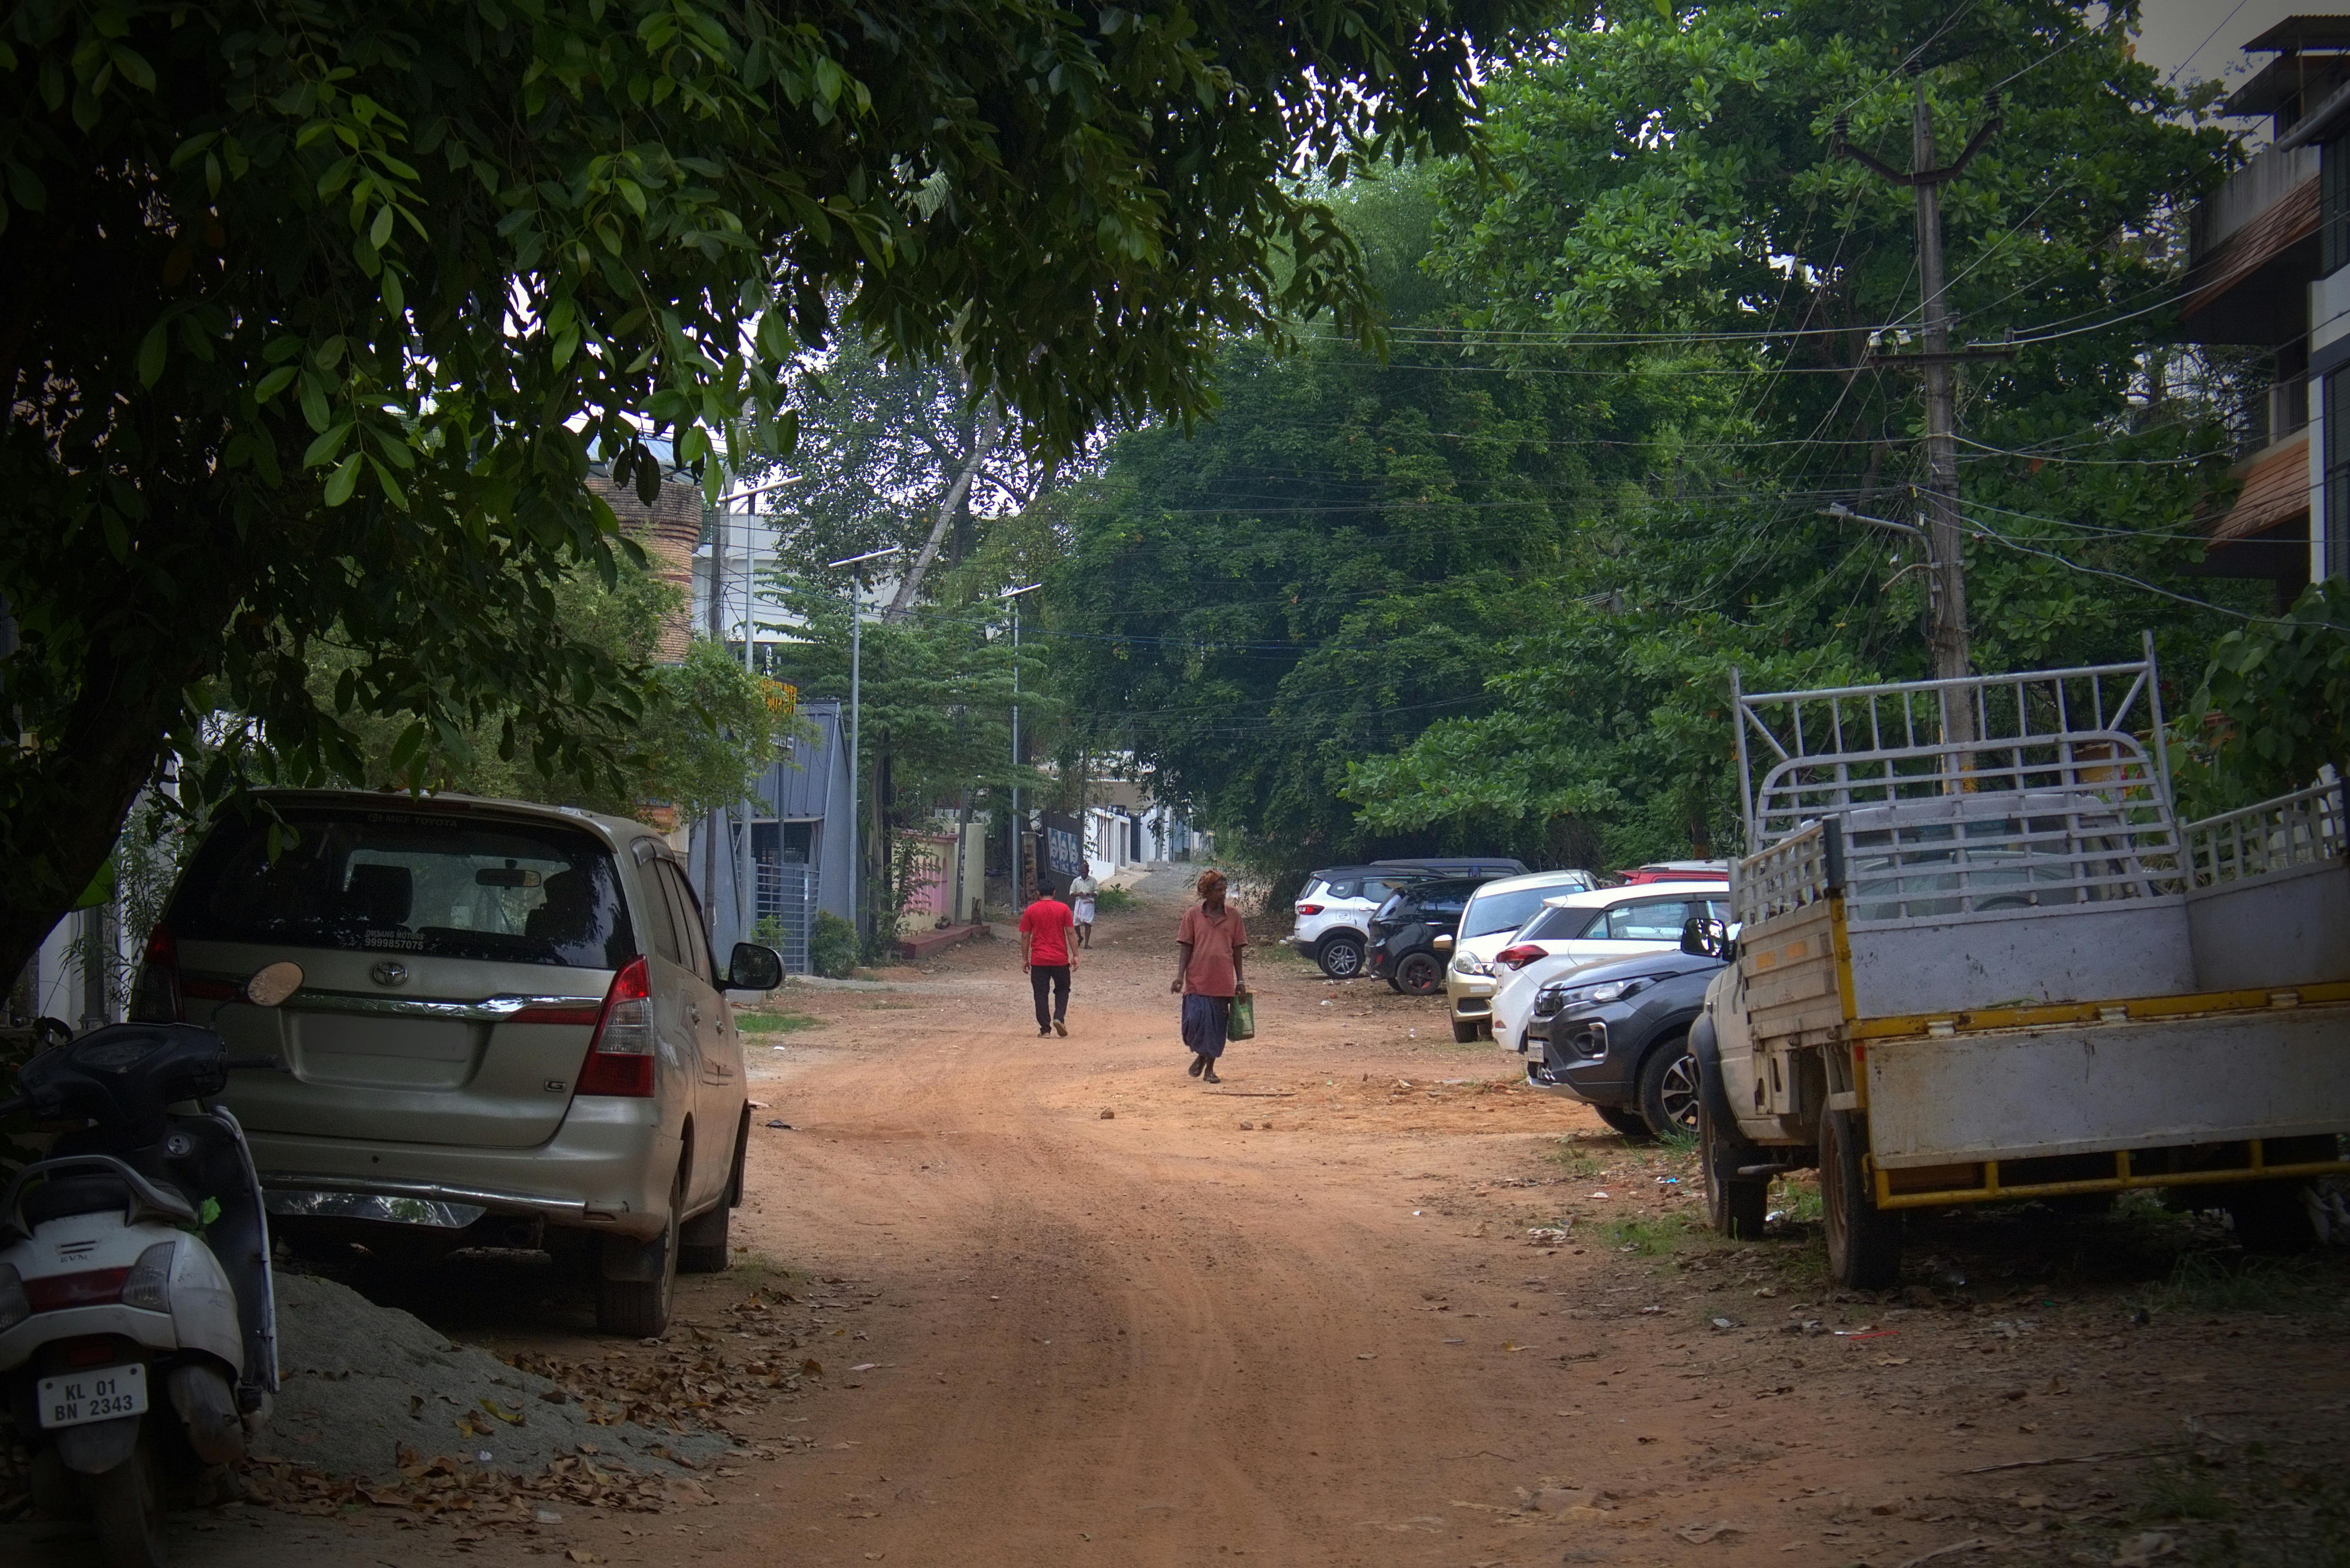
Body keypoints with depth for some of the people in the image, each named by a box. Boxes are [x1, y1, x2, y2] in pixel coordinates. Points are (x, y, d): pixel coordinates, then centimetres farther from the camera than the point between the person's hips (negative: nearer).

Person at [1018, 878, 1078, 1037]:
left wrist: (1025, 958, 8)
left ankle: (1045, 1028, 1)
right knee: (1062, 990, 17)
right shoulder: (1063, 909, 0)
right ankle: (1059, 1017, -5)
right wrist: (1075, 955, 4)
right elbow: (1070, 933, -1)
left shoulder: (1030, 911, 1)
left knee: (1041, 994, 5)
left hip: (1038, 960, 0)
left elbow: (1025, 936, 1)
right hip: (1060, 959, 0)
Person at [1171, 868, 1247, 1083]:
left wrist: (1240, 980, 7)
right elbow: (1186, 947, 3)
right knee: (1195, 1021, -10)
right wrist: (1180, 976, -5)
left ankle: (1210, 1069, 19)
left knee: (1217, 1026, 5)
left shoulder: (1233, 916, 6)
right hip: (1197, 981, -1)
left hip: (1223, 982, 1)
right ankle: (1201, 1055, 19)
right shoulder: (1193, 915, 2)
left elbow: (1238, 950, 9)